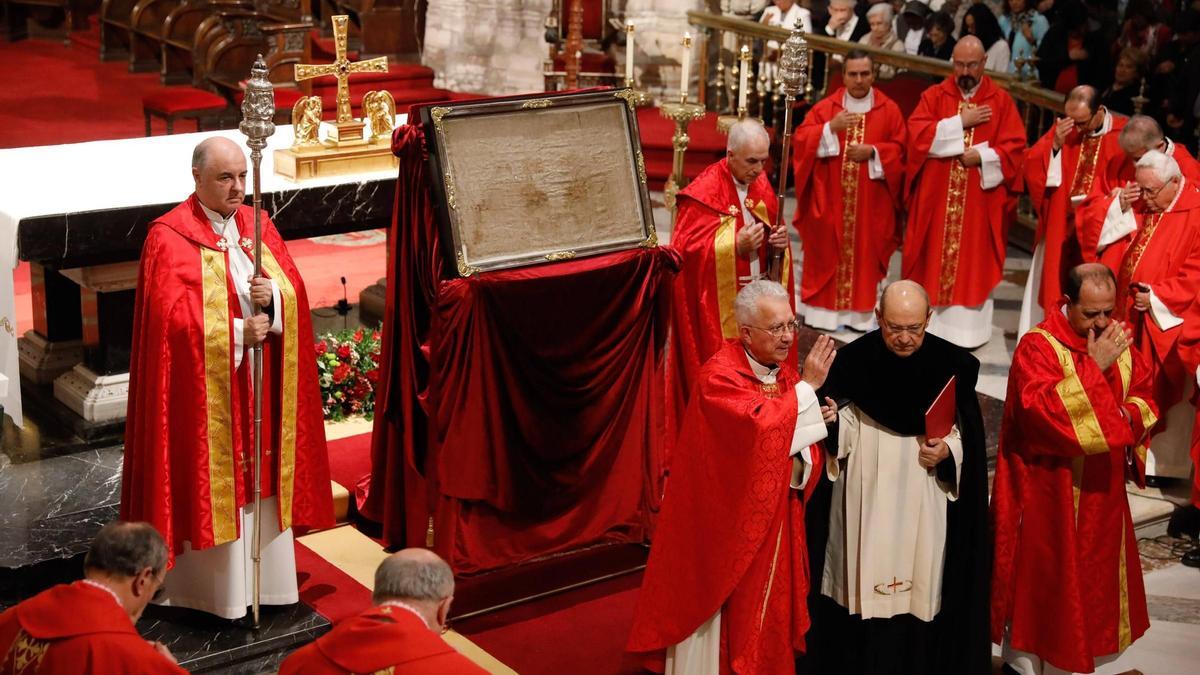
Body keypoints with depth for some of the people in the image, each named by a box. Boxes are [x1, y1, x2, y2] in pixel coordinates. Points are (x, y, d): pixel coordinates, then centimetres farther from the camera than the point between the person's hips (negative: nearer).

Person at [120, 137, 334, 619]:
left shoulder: (259, 226, 9)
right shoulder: (170, 237, -9)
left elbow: (294, 290, 5)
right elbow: (172, 316, -16)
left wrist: (272, 296, -17)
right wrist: (237, 332, -19)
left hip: (261, 386, 6)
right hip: (203, 390, -5)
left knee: (260, 478, 10)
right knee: (209, 485, 0)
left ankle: (263, 577, 19)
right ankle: (207, 589, 10)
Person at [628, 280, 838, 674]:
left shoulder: (785, 373, 3)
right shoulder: (719, 376, -20)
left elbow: (796, 442, 6)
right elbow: (761, 427, -34)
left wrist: (819, 421, -15)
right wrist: (807, 386, -26)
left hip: (774, 519, 7)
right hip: (728, 521, -7)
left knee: (766, 609, 17)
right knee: (723, 619, 5)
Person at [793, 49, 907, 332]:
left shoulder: (889, 110, 3)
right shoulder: (825, 107, 2)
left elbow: (899, 150, 1)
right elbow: (801, 139, -5)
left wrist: (873, 152, -15)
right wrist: (831, 127, -19)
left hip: (871, 203, 0)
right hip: (830, 200, 0)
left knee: (865, 253, 3)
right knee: (827, 253, 2)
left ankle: (861, 312, 11)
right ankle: (824, 309, 9)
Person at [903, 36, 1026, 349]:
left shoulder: (1001, 101, 4)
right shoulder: (934, 96, 5)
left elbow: (1015, 148, -2)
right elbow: (916, 134, -9)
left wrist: (983, 156, -18)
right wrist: (960, 122, -13)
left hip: (980, 202, -1)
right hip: (935, 197, 1)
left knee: (974, 262, 3)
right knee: (932, 259, 4)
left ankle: (968, 328, 9)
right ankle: (927, 322, 12)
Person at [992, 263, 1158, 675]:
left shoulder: (1117, 342, 4)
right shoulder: (1038, 346, -16)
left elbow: (1144, 395, 15)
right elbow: (1042, 410, -29)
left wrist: (1129, 415, -8)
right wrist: (1093, 365, -29)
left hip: (1100, 490, 7)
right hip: (1048, 495, -7)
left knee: (1094, 575, 15)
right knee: (1041, 577, 4)